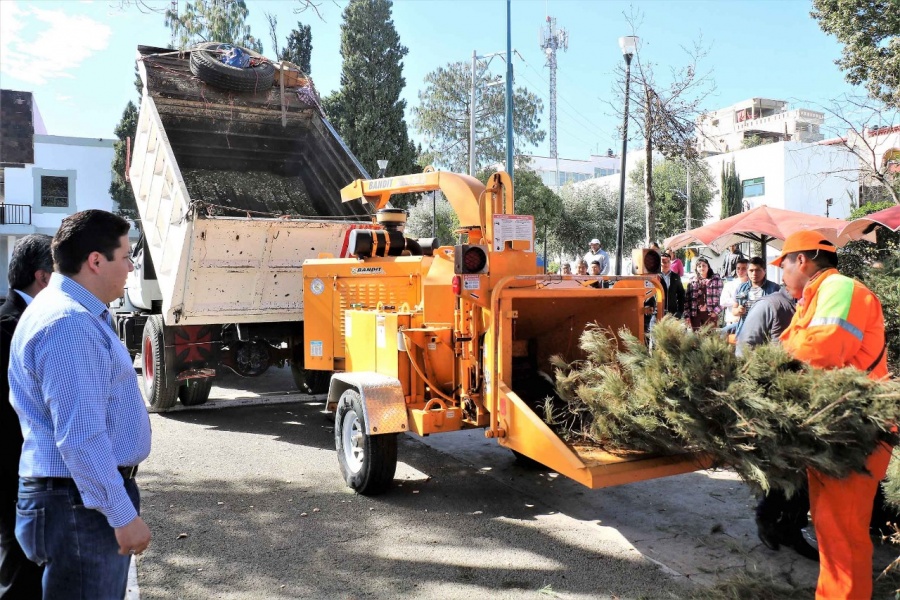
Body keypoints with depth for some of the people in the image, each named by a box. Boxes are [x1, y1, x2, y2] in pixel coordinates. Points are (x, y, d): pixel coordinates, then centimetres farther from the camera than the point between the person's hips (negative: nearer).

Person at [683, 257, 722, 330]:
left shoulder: (716, 280, 5)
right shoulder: (692, 282, 11)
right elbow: (687, 300, 8)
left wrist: (716, 311, -10)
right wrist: (687, 315, 0)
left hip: (710, 314, -2)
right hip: (695, 314, 2)